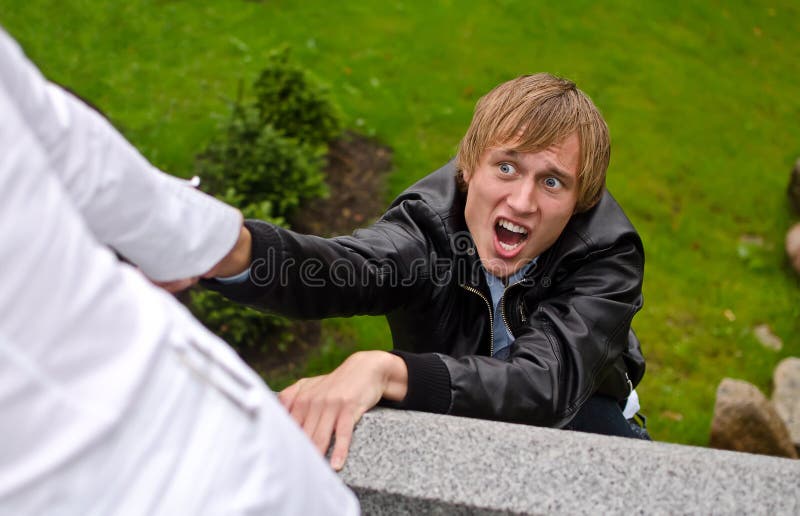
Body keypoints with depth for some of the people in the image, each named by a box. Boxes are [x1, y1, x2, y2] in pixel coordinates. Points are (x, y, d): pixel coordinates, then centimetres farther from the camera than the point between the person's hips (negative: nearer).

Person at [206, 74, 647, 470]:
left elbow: (546, 384, -43)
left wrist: (387, 369, -59)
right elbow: (355, 268, -45)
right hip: (447, 416, 1)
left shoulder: (608, 255, -28)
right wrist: (233, 251, -68)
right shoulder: (434, 214, -24)